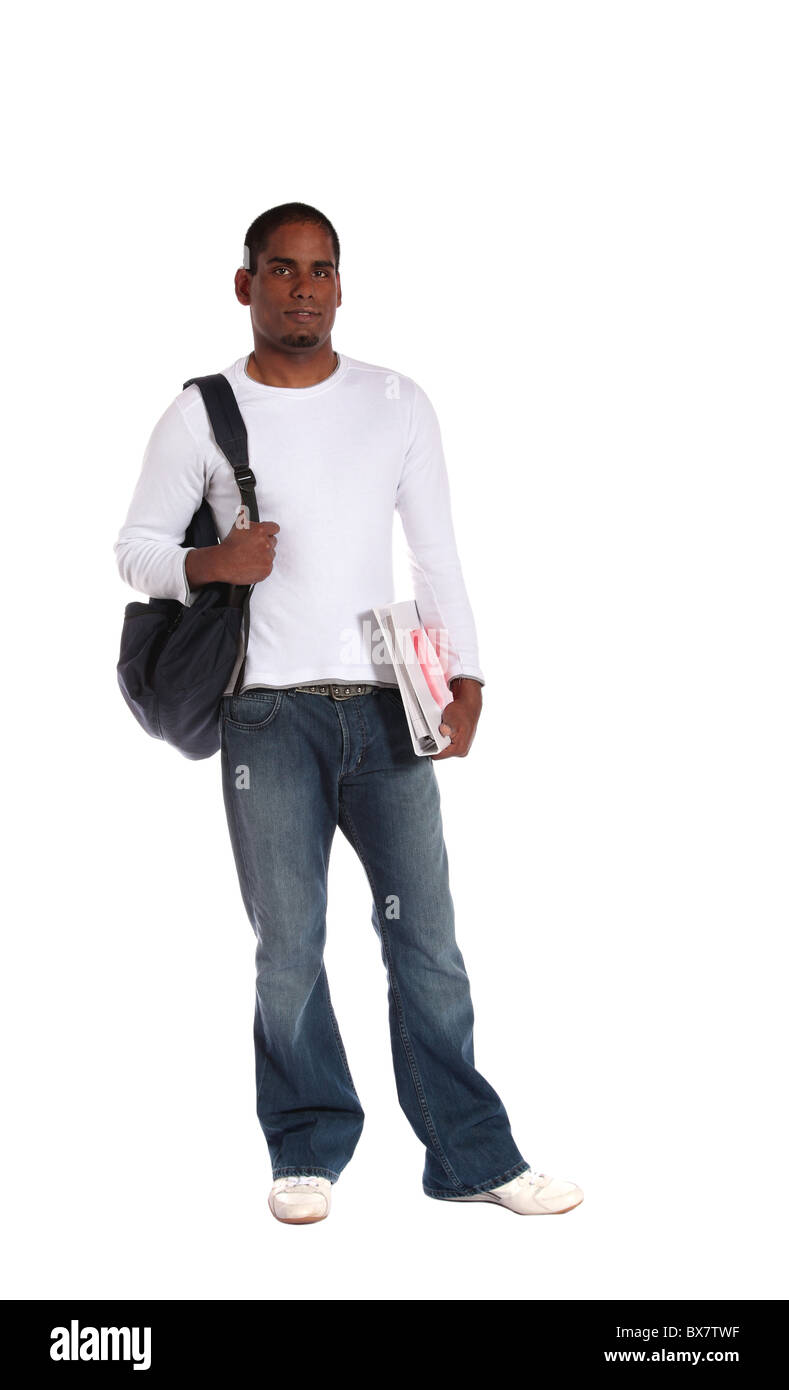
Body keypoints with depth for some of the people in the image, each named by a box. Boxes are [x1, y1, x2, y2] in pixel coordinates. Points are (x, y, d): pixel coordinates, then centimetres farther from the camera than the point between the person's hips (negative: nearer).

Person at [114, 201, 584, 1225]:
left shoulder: (399, 404, 10)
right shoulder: (201, 415, 5)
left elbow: (439, 554, 10)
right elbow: (135, 546, 10)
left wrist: (466, 677, 0)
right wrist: (207, 564, -12)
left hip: (386, 707, 2)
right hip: (268, 716, -1)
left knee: (427, 936, 2)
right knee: (288, 949, 2)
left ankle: (470, 1154, 13)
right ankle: (309, 1149, 18)